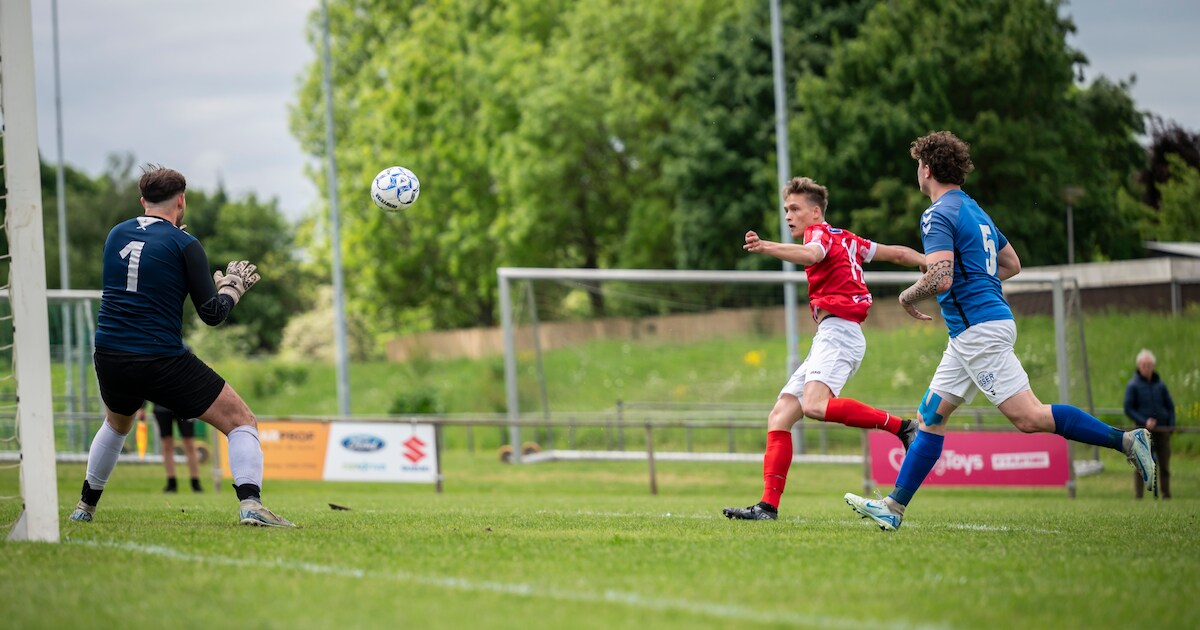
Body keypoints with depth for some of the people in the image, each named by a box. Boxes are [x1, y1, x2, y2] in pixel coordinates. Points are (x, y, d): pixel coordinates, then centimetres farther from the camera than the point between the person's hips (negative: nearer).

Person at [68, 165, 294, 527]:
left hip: (109, 359, 5)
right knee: (241, 421, 0)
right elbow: (212, 314, -6)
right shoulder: (184, 244, -6)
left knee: (117, 423, 36)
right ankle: (250, 504, -20)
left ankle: (85, 507, 40)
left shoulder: (116, 235, 9)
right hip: (163, 362, -5)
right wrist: (233, 286, 13)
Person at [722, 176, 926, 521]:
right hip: (829, 338, 10)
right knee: (779, 417, 3)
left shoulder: (820, 232, -2)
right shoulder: (845, 239, 26)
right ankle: (768, 506, -2)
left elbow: (811, 254, -27)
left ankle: (901, 426, -21)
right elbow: (897, 253, 30)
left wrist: (767, 247, -44)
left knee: (815, 406, -33)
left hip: (838, 331, -10)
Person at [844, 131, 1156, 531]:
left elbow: (940, 279, -24)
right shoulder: (975, 211, 18)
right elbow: (1012, 265, 27)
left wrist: (907, 296, -5)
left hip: (979, 329, -10)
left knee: (1029, 417, -13)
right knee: (930, 416, 9)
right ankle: (893, 507, 9)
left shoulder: (939, 215, -12)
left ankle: (1126, 440, -14)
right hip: (970, 335, 10)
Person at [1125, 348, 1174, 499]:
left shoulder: (1160, 384, 10)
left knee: (1164, 464, 5)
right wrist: (1144, 421, -15)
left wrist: (1171, 425, 3)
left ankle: (1166, 494, 12)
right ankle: (1138, 495, -3)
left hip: (1162, 430, 3)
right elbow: (1128, 409, -2)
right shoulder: (1133, 385, 0)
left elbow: (1170, 406, 16)